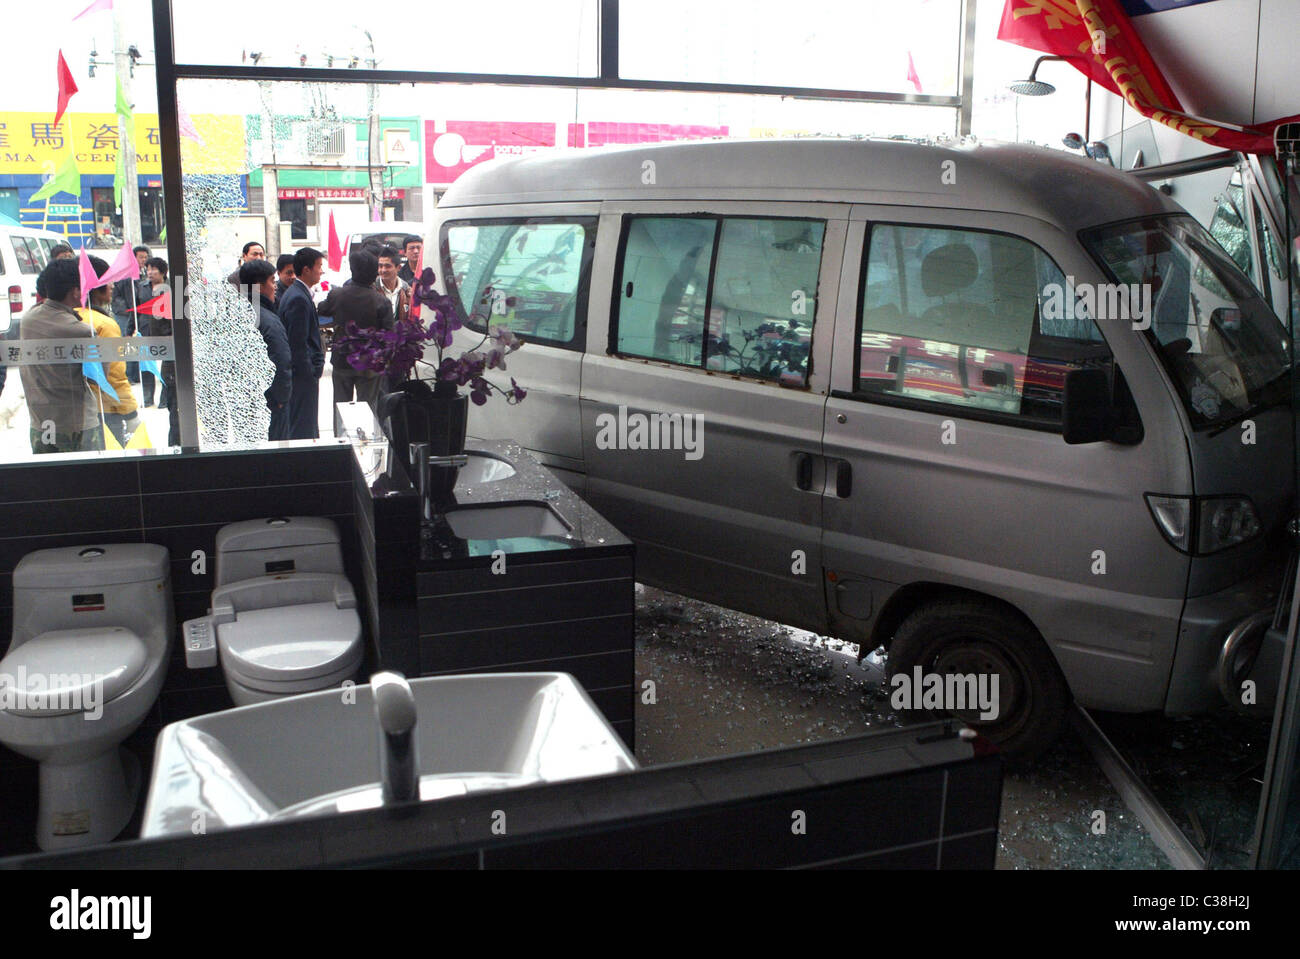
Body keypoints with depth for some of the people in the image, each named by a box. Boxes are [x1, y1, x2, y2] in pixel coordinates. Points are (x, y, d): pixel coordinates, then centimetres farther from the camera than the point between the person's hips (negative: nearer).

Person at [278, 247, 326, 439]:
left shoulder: (294, 293, 14)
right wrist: (310, 372, -17)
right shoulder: (299, 299, -19)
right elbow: (298, 342, -21)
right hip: (304, 373, -11)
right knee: (304, 428, -5)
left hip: (304, 371, 11)